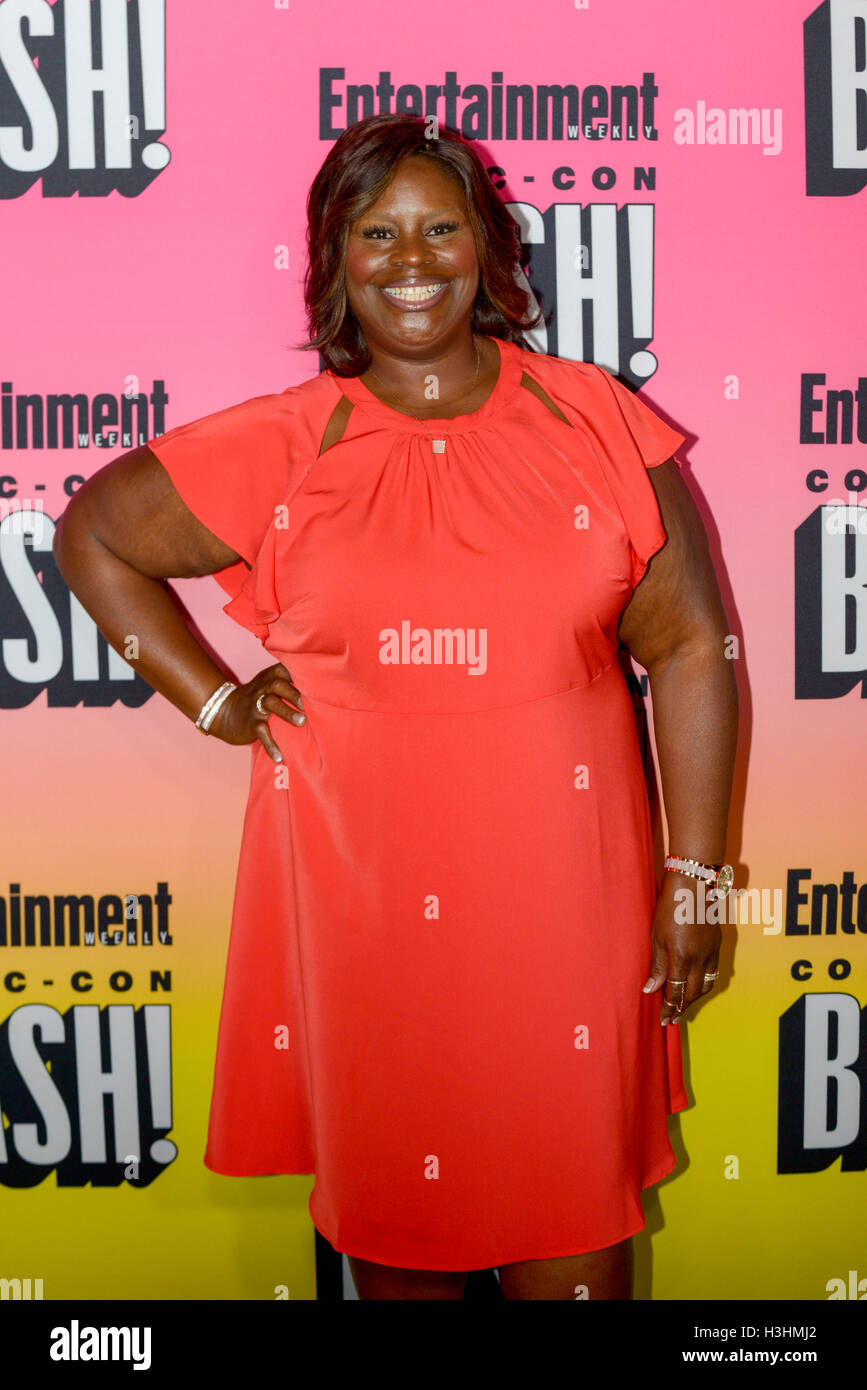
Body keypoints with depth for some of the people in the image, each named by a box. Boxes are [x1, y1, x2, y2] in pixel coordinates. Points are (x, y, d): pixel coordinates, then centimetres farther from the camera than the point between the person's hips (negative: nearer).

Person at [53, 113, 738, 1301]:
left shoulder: (595, 424, 0)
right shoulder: (277, 451, 0)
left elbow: (691, 648, 1)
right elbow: (92, 535, 13)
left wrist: (697, 875, -1)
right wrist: (217, 702, 5)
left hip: (558, 901, 0)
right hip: (358, 906, 0)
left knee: (574, 1241, 9)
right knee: (393, 1216, 15)